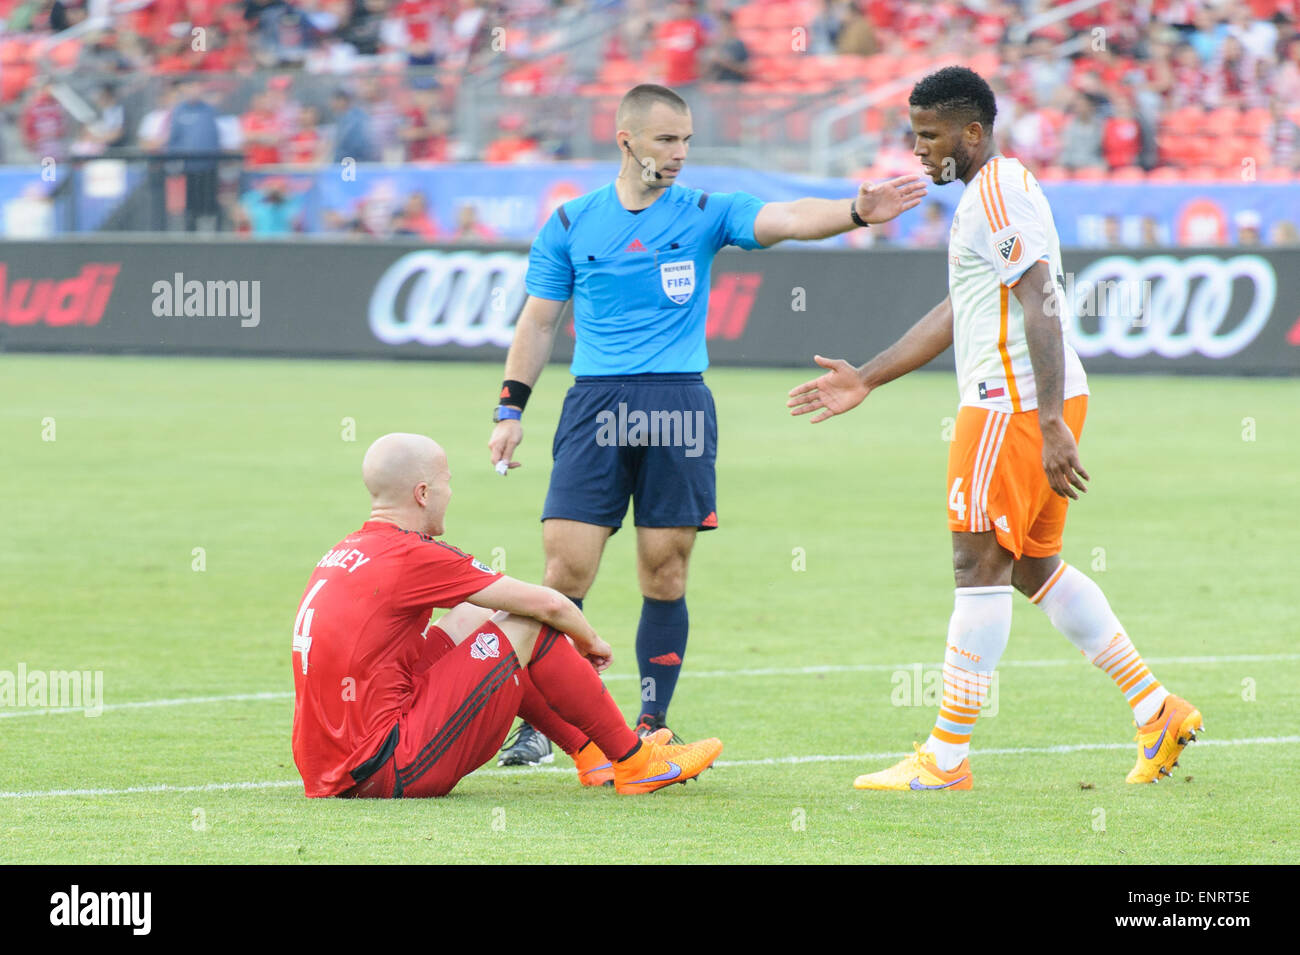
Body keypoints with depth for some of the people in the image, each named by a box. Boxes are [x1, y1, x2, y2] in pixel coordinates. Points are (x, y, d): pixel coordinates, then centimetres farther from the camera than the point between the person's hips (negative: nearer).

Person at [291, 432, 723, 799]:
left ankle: (588, 749, 29)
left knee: (470, 616, 22)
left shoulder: (343, 553, 14)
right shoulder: (413, 556, -12)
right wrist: (589, 642, 16)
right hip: (386, 773, -9)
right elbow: (548, 605, -6)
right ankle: (634, 763, 12)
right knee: (529, 628, -1)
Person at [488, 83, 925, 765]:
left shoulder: (704, 214, 6)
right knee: (567, 563, -8)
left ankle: (652, 726, 10)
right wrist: (510, 410, 7)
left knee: (665, 574, 1)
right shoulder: (571, 223, 8)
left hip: (678, 403, 0)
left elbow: (787, 219, -9)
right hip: (595, 402, 0)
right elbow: (538, 322, 13)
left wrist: (857, 212, -26)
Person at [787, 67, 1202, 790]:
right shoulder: (992, 193, 20)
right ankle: (1157, 711, 14)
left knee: (980, 567, -6)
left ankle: (947, 757, -2)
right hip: (1035, 402, 10)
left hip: (1013, 401, -10)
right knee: (1036, 567, 14)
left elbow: (1040, 305, -22)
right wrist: (867, 380, 30)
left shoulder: (999, 193, -13)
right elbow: (958, 313, 28)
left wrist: (1050, 423, -28)